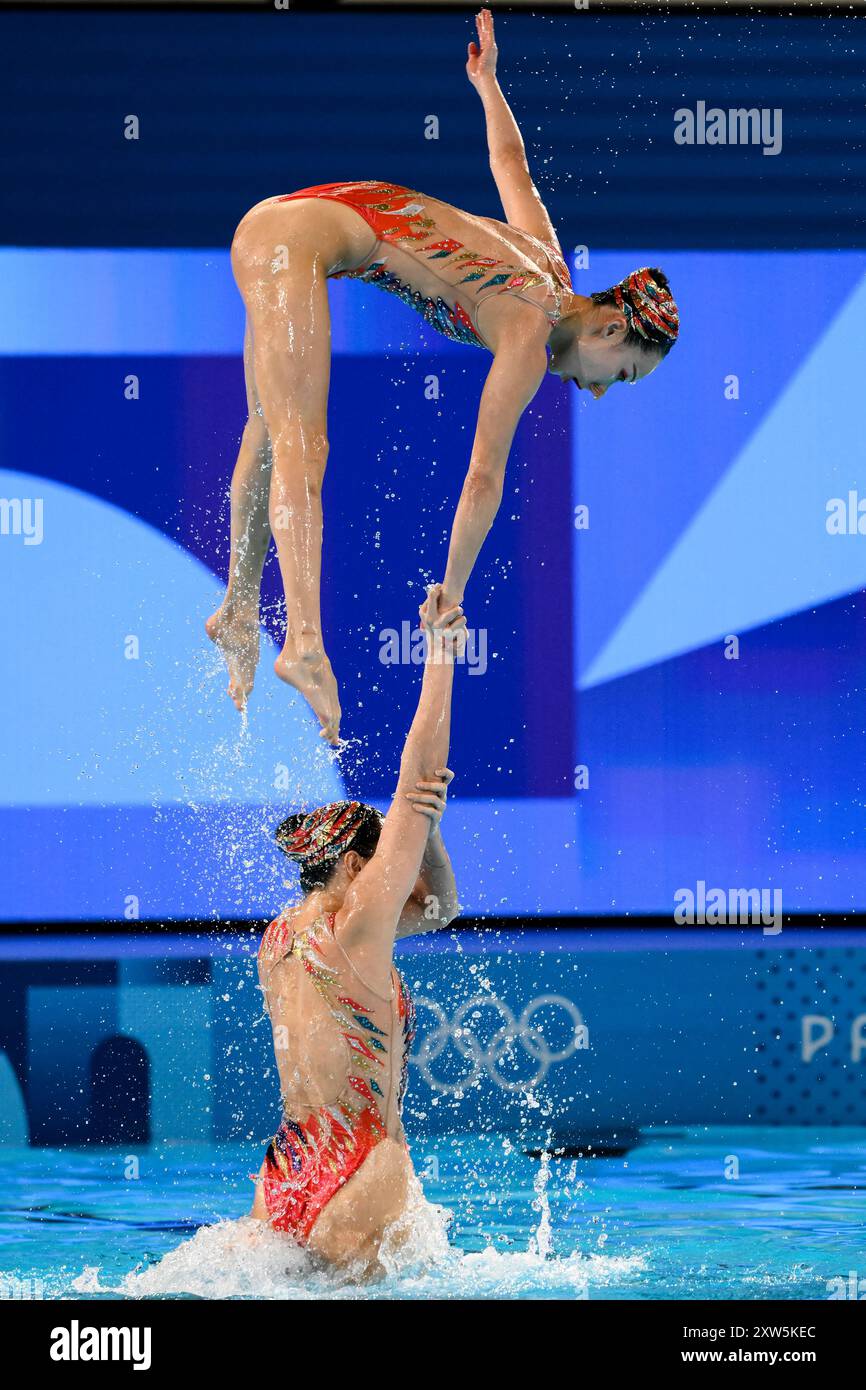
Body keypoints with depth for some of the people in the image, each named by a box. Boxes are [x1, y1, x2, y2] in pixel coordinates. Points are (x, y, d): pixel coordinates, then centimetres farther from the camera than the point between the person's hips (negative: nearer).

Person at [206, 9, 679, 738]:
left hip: (279, 224, 10)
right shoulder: (530, 336, -13)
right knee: (302, 446, -22)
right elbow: (484, 477, -13)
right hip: (296, 240, -10)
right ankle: (305, 642, -35)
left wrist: (487, 81, 47)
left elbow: (510, 162, 27)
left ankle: (240, 610, 23)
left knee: (272, 434, 15)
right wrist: (451, 598, -9)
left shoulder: (548, 259, 10)